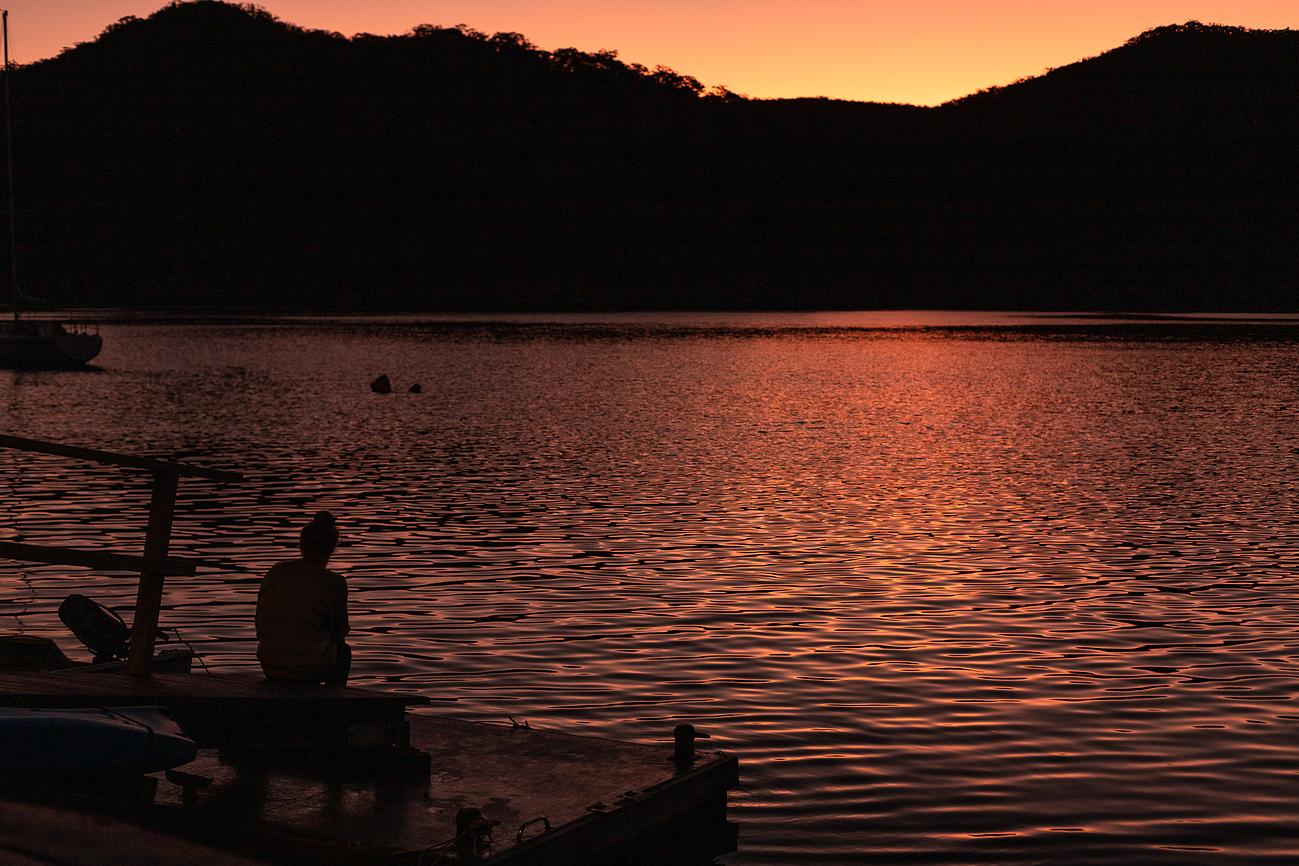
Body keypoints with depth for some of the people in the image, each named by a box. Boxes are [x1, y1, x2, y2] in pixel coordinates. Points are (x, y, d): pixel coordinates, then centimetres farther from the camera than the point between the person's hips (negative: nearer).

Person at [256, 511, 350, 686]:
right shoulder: (335, 583, -12)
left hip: (270, 667, 4)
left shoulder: (276, 571, -2)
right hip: (312, 670, -3)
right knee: (343, 651, 31)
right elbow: (339, 633, -2)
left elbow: (261, 625, 6)